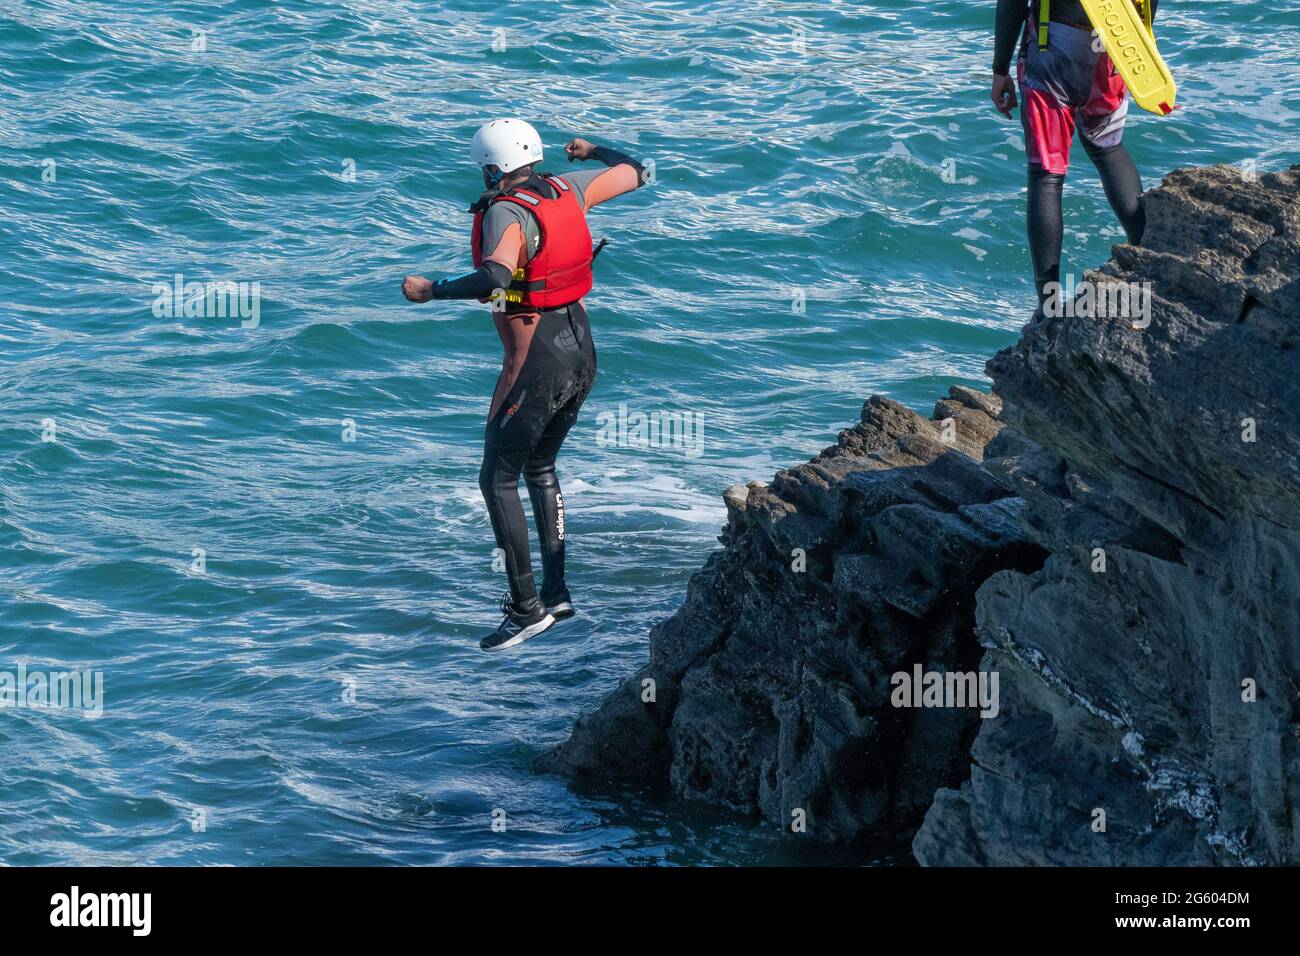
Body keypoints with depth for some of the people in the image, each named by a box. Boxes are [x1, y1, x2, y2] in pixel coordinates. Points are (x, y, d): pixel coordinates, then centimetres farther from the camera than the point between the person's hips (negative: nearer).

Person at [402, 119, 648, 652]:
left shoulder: (506, 213, -20)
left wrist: (432, 291, -27)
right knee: (540, 469, 23)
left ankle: (527, 607, 1)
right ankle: (555, 592, 24)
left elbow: (495, 278, -39)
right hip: (581, 352, 8)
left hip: (536, 363, -8)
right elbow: (634, 173, 18)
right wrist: (592, 152, 37)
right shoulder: (568, 190, 2)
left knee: (498, 480, 3)